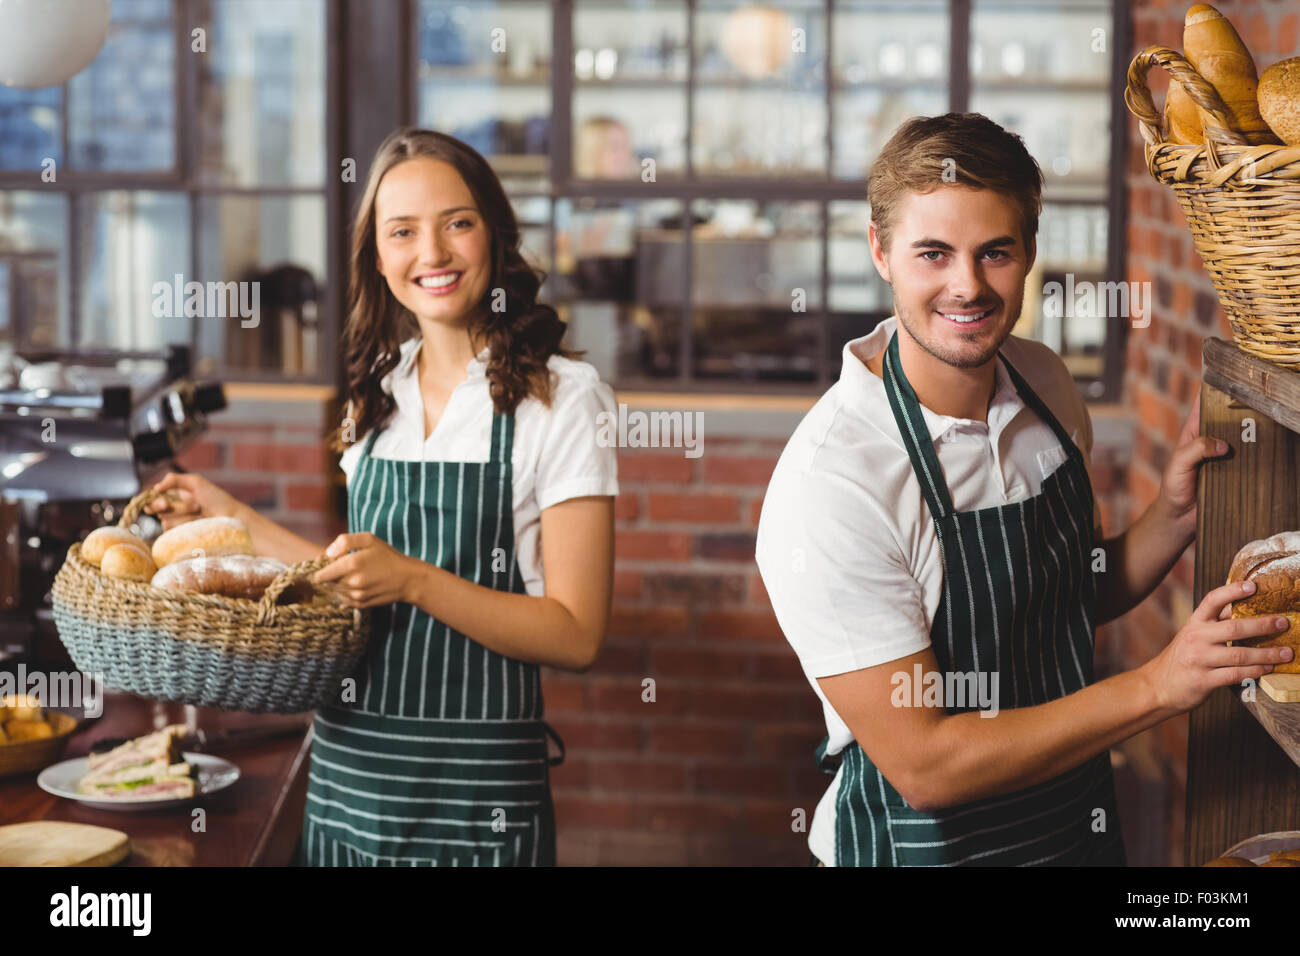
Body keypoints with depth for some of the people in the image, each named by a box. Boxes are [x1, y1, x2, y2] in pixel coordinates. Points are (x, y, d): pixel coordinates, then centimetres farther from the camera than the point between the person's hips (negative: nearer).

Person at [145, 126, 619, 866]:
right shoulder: (378, 394, 10)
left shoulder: (564, 397, -8)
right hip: (346, 777, 5)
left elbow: (576, 636, -12)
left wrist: (413, 580, -22)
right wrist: (235, 519, 17)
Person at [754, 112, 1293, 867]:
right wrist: (1156, 687, -26)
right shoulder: (828, 486, -26)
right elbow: (923, 766, -25)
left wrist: (1176, 515, -9)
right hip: (925, 845, -6)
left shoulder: (1046, 385, -5)